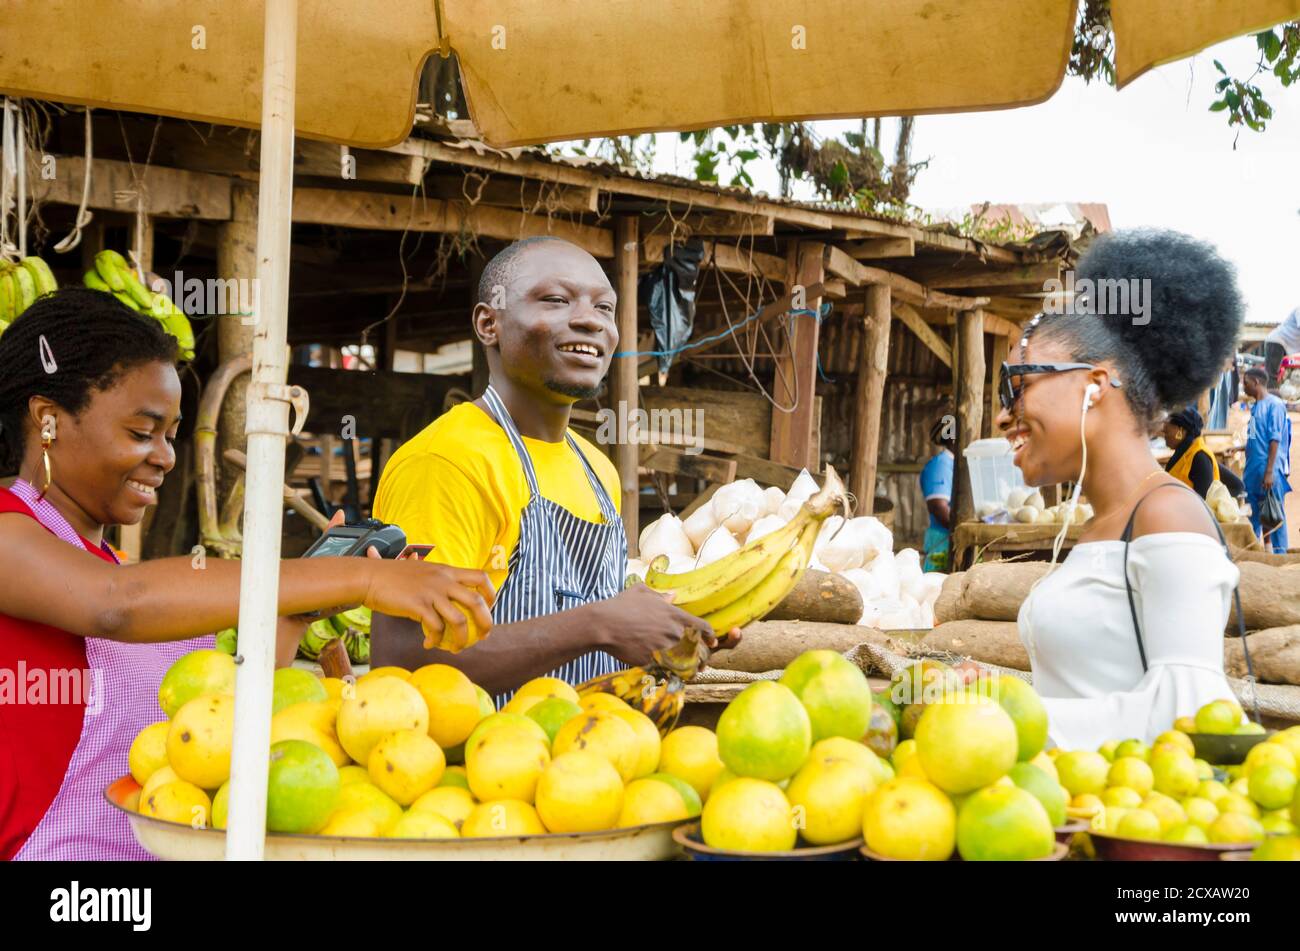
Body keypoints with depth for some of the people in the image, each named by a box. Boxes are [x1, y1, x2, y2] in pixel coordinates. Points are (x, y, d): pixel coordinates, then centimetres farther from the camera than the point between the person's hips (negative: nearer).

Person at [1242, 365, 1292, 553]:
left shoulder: (1274, 404, -11)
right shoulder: (1256, 406, 14)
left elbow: (1275, 440, -15)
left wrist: (1269, 472, -19)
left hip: (1270, 472, -8)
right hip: (1252, 470, 8)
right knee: (1253, 516, 13)